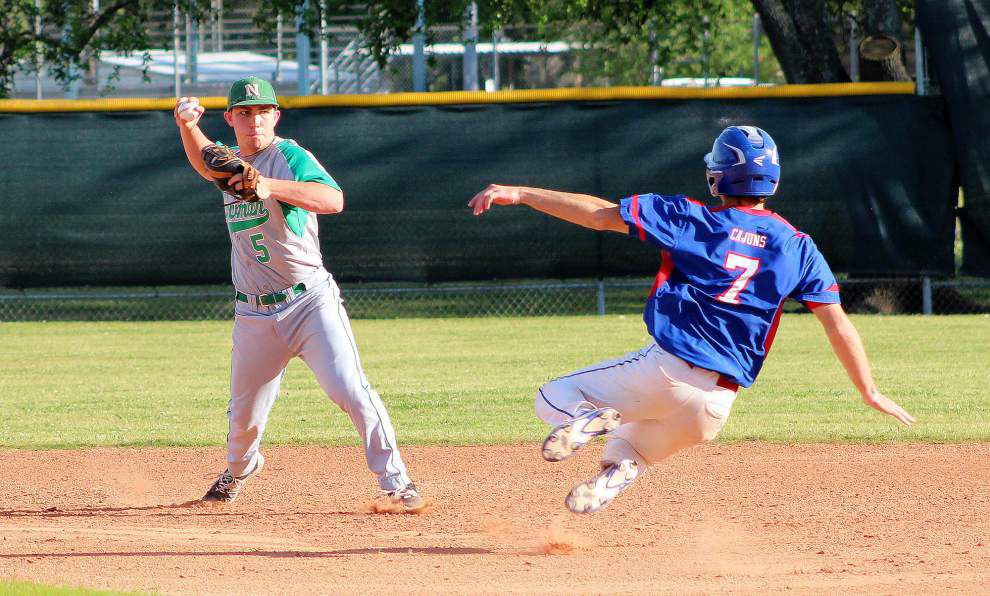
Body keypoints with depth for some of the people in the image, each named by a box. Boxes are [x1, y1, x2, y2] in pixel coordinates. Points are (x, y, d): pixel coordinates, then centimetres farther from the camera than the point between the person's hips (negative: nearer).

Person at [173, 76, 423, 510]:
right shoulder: (231, 160, 8)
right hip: (254, 315, 5)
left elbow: (333, 200, -26)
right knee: (244, 413, 12)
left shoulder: (290, 157, -11)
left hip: (310, 302, -5)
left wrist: (269, 186, -39)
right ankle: (240, 468, 43)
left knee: (350, 390, -19)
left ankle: (395, 482, -13)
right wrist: (187, 125, 5)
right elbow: (203, 162, 27)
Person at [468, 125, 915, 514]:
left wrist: (521, 195, 6)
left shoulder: (692, 220, 1)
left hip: (664, 369, -4)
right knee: (628, 452, 29)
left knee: (553, 399, 14)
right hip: (717, 403, 4)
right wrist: (870, 392, 11)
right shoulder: (798, 248, 8)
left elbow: (600, 214, 0)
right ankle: (618, 469, -8)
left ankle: (587, 418, -21)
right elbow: (838, 324, 3)